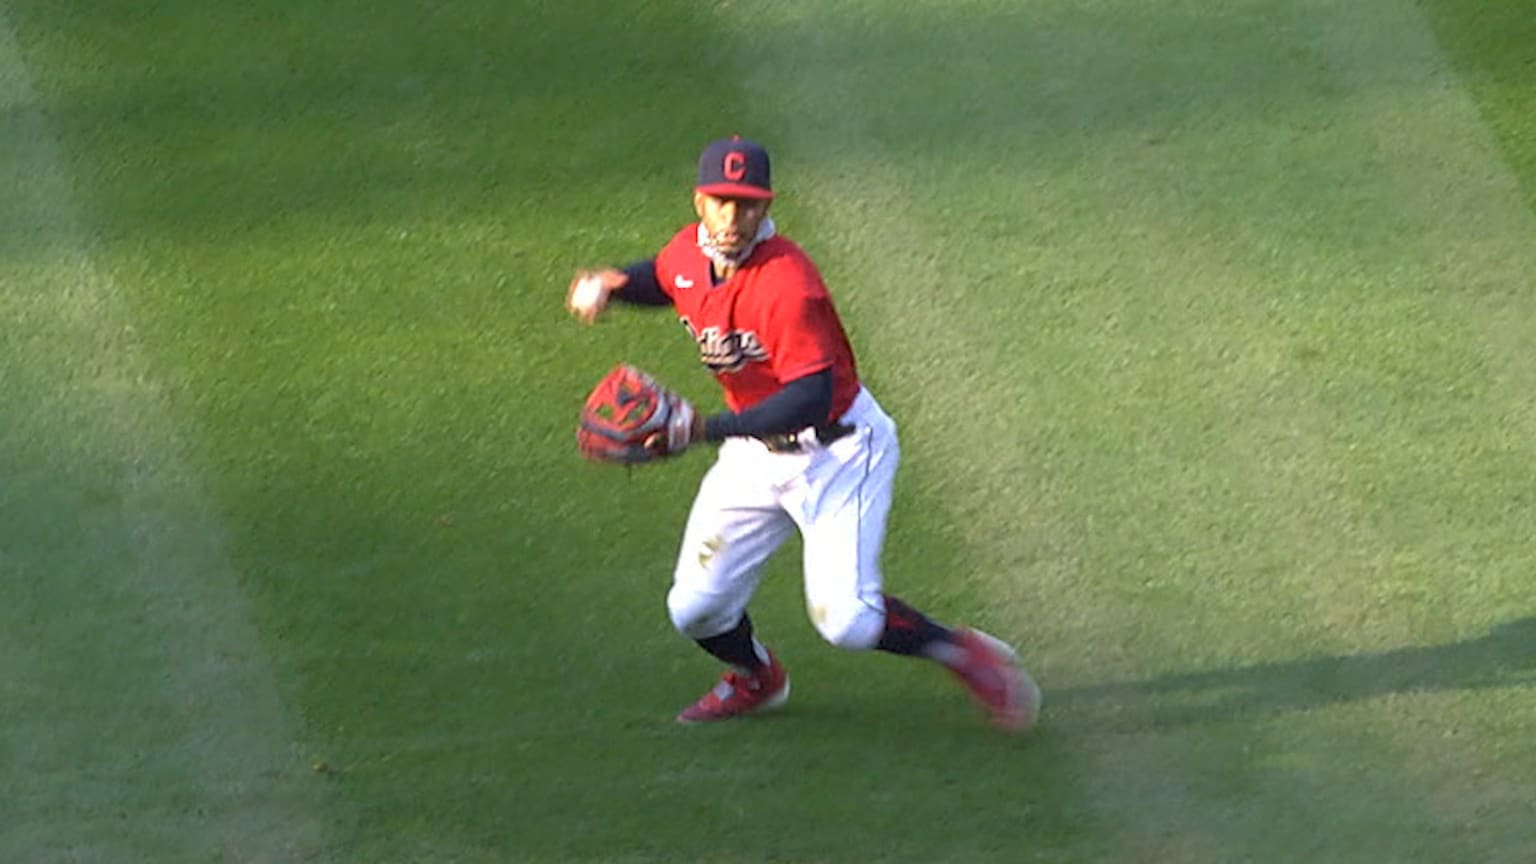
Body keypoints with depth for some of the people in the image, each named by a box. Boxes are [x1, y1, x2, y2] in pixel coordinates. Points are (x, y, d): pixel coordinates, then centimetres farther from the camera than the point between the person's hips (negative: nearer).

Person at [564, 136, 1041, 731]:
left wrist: (707, 430, -42)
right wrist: (611, 285, -3)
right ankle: (756, 678, 36)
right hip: (753, 454, 7)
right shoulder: (689, 253, -6)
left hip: (837, 448, -7)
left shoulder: (785, 284, -29)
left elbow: (811, 398, -34)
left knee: (845, 621, -18)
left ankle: (963, 655, 8)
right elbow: (659, 280, 20)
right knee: (695, 610, 3)